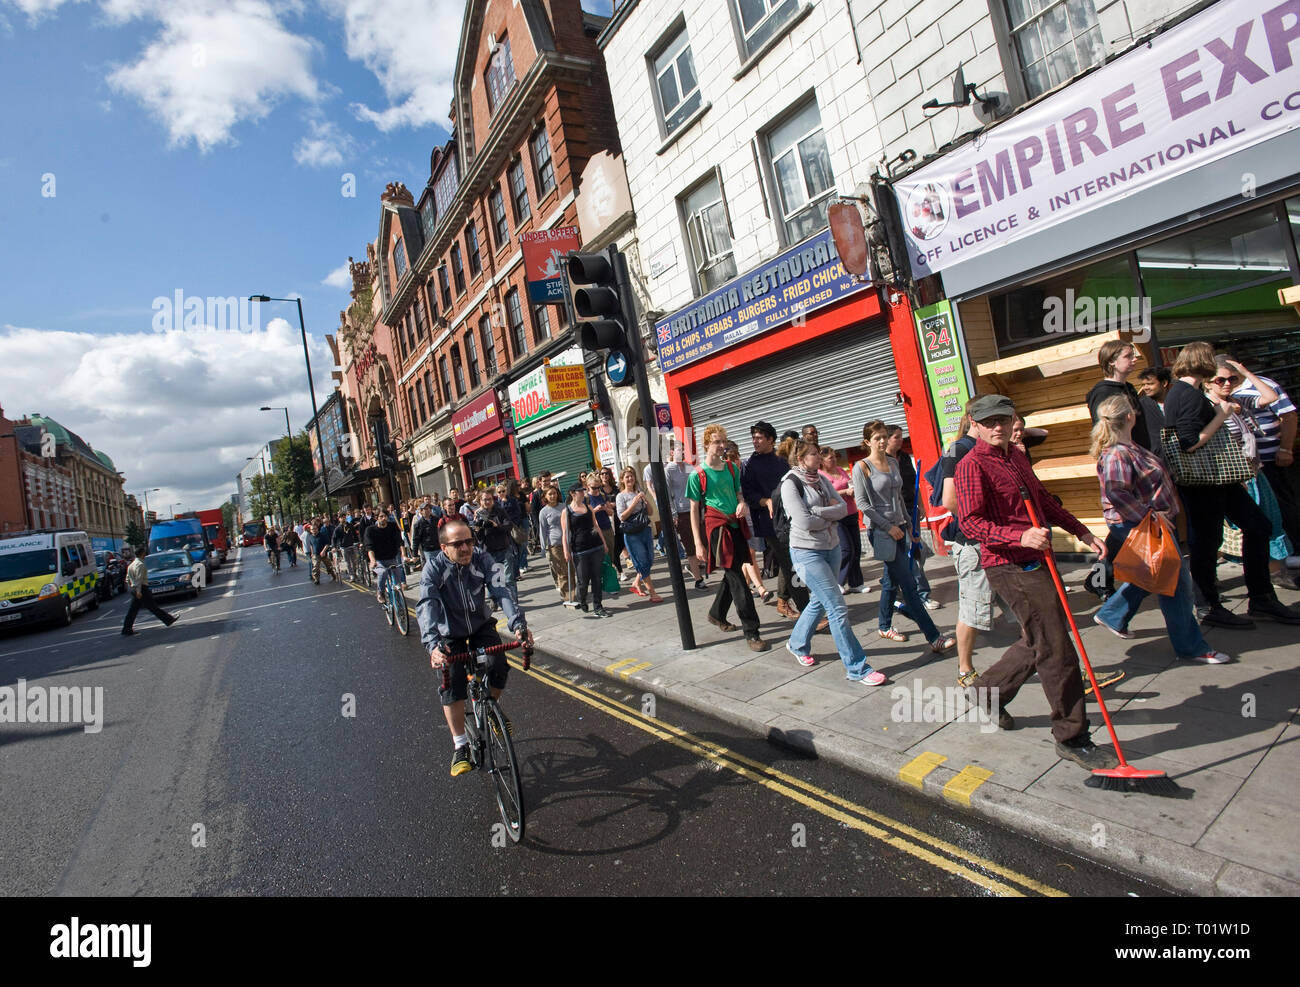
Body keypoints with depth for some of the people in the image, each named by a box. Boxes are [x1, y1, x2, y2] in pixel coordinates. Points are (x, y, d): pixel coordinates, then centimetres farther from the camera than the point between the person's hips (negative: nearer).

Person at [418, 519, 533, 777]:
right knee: (452, 685, -14)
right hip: (450, 634, -1)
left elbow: (503, 589, -33)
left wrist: (517, 623, -50)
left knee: (498, 666, -19)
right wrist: (432, 644, -55)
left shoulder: (482, 559, -21)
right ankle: (460, 746, 3)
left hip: (481, 626, 1)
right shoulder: (434, 570, -24)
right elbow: (426, 606, -38)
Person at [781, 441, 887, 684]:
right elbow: (804, 522, -21)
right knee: (837, 607, -8)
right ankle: (856, 668, 0)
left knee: (819, 600, 18)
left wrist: (818, 512, -17)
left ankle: (797, 644, 40)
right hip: (807, 552, -7)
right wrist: (831, 516, -7)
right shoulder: (790, 484, -13)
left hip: (831, 547, 7)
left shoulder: (821, 479, 8)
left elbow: (843, 507, -1)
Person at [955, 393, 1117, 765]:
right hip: (1010, 567, -9)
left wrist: (1082, 532, 20)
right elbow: (970, 522, -20)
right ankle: (1072, 738, 9)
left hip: (1035, 561, 9)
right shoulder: (972, 465, -12)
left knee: (1038, 642, 19)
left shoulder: (1016, 456, 16)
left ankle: (991, 691, 38)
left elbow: (1044, 500, 26)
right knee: (1056, 648, -5)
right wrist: (1020, 536, -31)